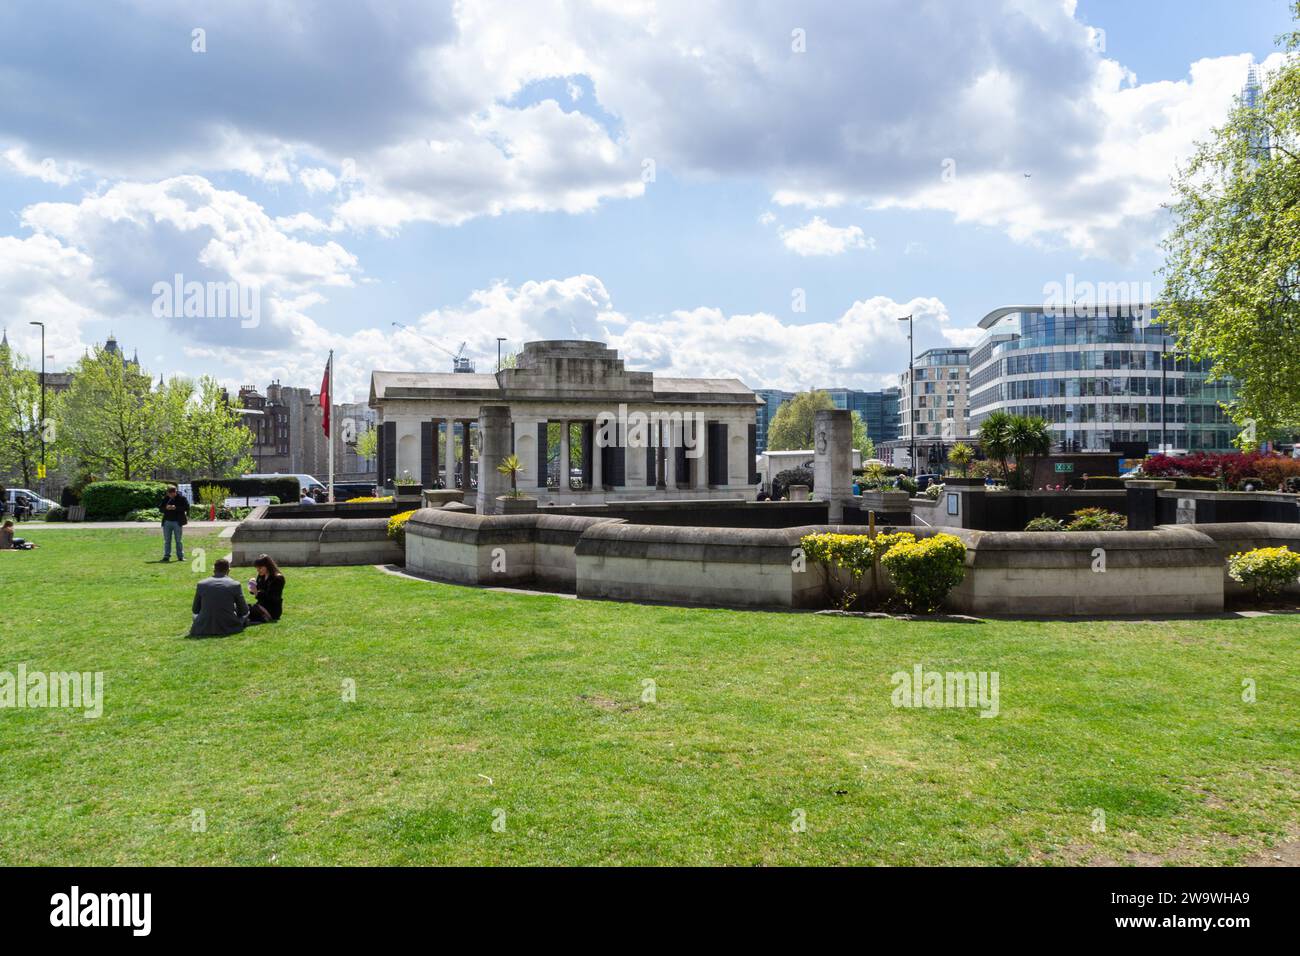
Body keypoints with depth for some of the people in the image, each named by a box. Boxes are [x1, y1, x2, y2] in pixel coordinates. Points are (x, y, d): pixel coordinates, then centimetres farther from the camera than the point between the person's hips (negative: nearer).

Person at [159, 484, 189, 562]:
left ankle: (180, 556, 7)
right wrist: (166, 508, -14)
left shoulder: (181, 498, -4)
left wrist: (176, 508, -20)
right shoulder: (165, 498, 5)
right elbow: (160, 509, 8)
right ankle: (166, 556, 11)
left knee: (178, 540, 3)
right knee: (167, 540, 6)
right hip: (167, 521, 3)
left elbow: (186, 507, -8)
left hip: (177, 522, -3)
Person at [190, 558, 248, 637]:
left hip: (203, 630, 3)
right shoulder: (235, 585, -7)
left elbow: (195, 610, 10)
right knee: (245, 614, 25)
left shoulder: (201, 584, -1)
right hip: (228, 627, -3)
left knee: (195, 615, 35)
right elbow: (243, 610, 2)